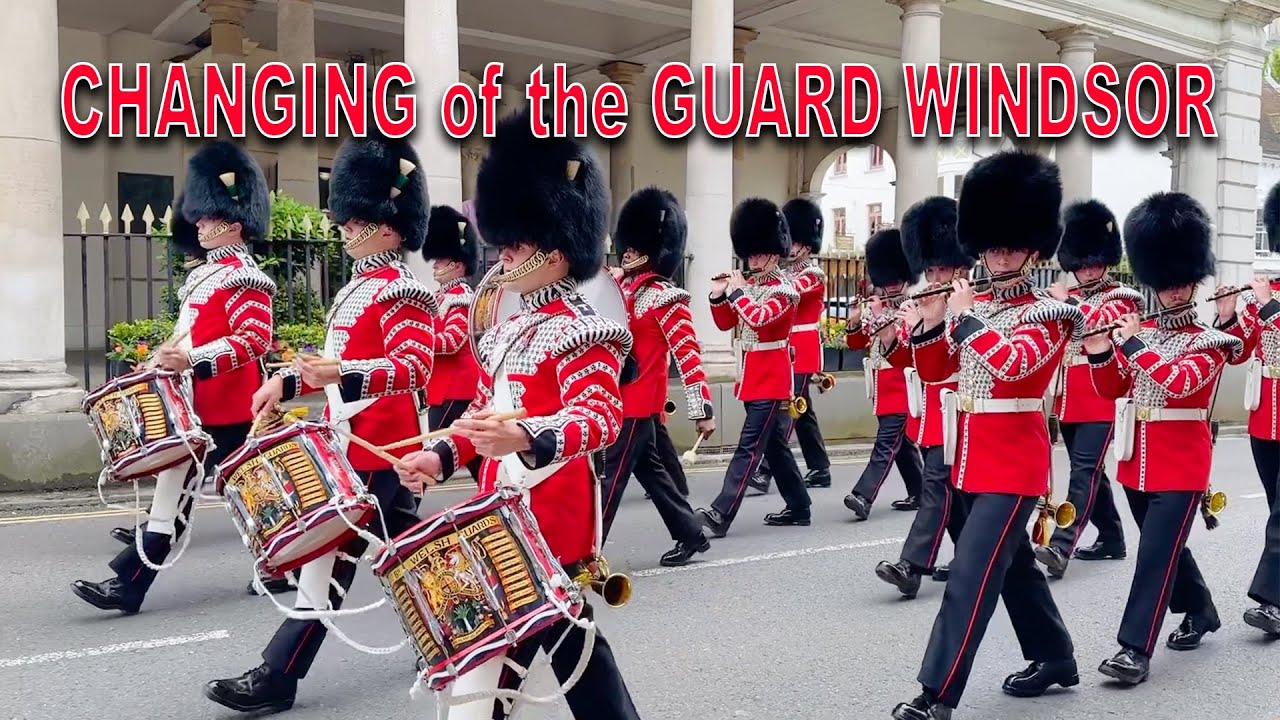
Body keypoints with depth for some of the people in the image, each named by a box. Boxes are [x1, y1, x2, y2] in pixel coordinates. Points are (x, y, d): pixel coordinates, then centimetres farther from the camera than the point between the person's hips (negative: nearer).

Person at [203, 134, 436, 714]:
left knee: (329, 553, -2)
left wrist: (340, 375, -36)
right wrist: (287, 382, 14)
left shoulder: (402, 291, -14)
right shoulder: (357, 287, 16)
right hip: (353, 442, 10)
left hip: (374, 447, -10)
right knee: (404, 545, 14)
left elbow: (414, 366, -24)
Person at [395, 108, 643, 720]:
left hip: (550, 517, -9)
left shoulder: (581, 332, -13)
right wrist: (442, 456, 7)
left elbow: (602, 417, -24)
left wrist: (526, 439, -40)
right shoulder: (506, 334, 15)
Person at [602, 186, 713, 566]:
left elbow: (688, 355, -16)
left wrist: (703, 410, -18)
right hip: (622, 398, 9)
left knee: (610, 474, -4)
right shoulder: (623, 287, 10)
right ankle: (691, 535, 27)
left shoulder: (665, 298, -14)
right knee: (649, 468, 16)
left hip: (636, 402, -9)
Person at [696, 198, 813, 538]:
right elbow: (725, 323, 14)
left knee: (749, 446, -11)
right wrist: (719, 296, -2)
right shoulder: (749, 285, 13)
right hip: (754, 380, 9)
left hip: (770, 382, -9)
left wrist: (736, 291, -18)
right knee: (775, 445, 15)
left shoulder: (784, 289, -11)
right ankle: (799, 508, 26)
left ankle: (720, 514, -15)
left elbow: (759, 318, -28)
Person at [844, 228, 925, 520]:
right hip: (883, 390, 8)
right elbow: (856, 343, 9)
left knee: (885, 446, -12)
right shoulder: (877, 311, 12)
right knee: (902, 443, 15)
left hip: (901, 392, -8)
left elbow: (908, 357, -16)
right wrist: (855, 322, -11)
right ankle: (919, 494, 25)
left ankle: (862, 496, -20)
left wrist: (890, 340, -34)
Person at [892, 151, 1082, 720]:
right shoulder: (974, 307, 10)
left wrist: (964, 315, -20)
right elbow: (932, 371, 10)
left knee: (970, 574, -12)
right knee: (1012, 561, 20)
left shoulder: (1048, 315, -9)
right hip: (974, 457, 8)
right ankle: (1055, 657, 39)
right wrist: (931, 323, -7)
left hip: (1013, 461, -8)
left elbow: (1010, 363, -29)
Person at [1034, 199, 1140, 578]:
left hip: (1100, 400, -7)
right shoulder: (1069, 298, 16)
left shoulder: (1121, 298, -2)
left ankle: (1060, 547, -23)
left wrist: (1067, 301, -23)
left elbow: (1102, 321, -23)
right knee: (1090, 471, 14)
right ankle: (1112, 539, 27)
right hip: (1069, 400, 7)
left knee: (1085, 471, -14)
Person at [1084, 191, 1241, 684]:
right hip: (1139, 458, 6)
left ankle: (1135, 648, -7)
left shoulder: (1209, 340, -5)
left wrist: (1134, 344, -26)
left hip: (1181, 461, -6)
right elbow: (1112, 390, 5)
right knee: (1166, 544, 18)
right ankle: (1201, 614, 40)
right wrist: (1100, 351, -12)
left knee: (1157, 551, -9)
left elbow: (1180, 382, -24)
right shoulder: (1138, 331, 9)